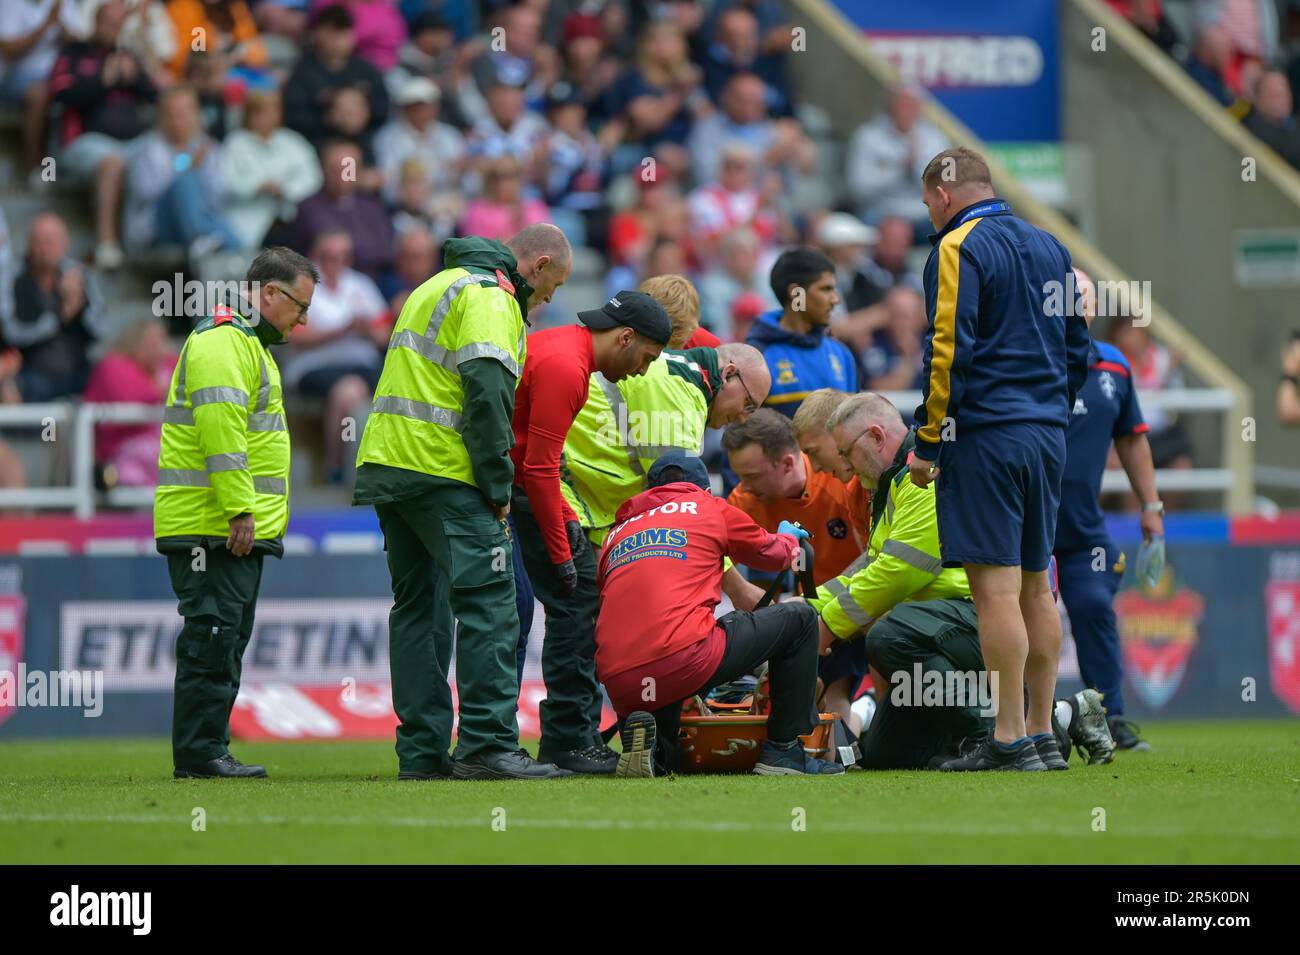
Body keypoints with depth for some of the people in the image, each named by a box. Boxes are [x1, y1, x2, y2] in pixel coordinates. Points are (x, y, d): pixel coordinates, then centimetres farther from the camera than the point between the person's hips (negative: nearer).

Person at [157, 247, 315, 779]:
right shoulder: (222, 342, -11)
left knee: (227, 640, 12)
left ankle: (208, 751, 15)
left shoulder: (248, 344, 24)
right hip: (211, 528, -11)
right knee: (212, 637, -10)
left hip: (238, 531, 11)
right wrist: (240, 510, -24)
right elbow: (220, 428, -22)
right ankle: (198, 754, -10)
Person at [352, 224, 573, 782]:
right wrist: (498, 488, -13)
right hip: (441, 473, -10)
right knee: (489, 602, -11)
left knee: (418, 606, 12)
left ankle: (421, 751, 10)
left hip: (386, 464, 10)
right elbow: (487, 394, -18)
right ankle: (488, 746, -18)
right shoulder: (490, 298, -7)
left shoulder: (436, 289, 26)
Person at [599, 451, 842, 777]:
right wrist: (788, 538, 59)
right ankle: (783, 749, 13)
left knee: (664, 761, 33)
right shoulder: (711, 508, 17)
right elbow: (773, 553, 33)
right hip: (684, 659, -5)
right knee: (800, 618, 16)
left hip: (618, 684, 5)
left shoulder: (618, 533, 27)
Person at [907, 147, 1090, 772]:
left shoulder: (959, 248, -7)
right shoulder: (1048, 247, 17)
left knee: (995, 588, -9)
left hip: (985, 435, -8)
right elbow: (1077, 349, 21)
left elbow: (949, 351, -14)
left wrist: (927, 444, -10)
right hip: (1047, 434, 8)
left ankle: (1011, 740, -12)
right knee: (1034, 585, 12)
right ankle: (1041, 734, 13)